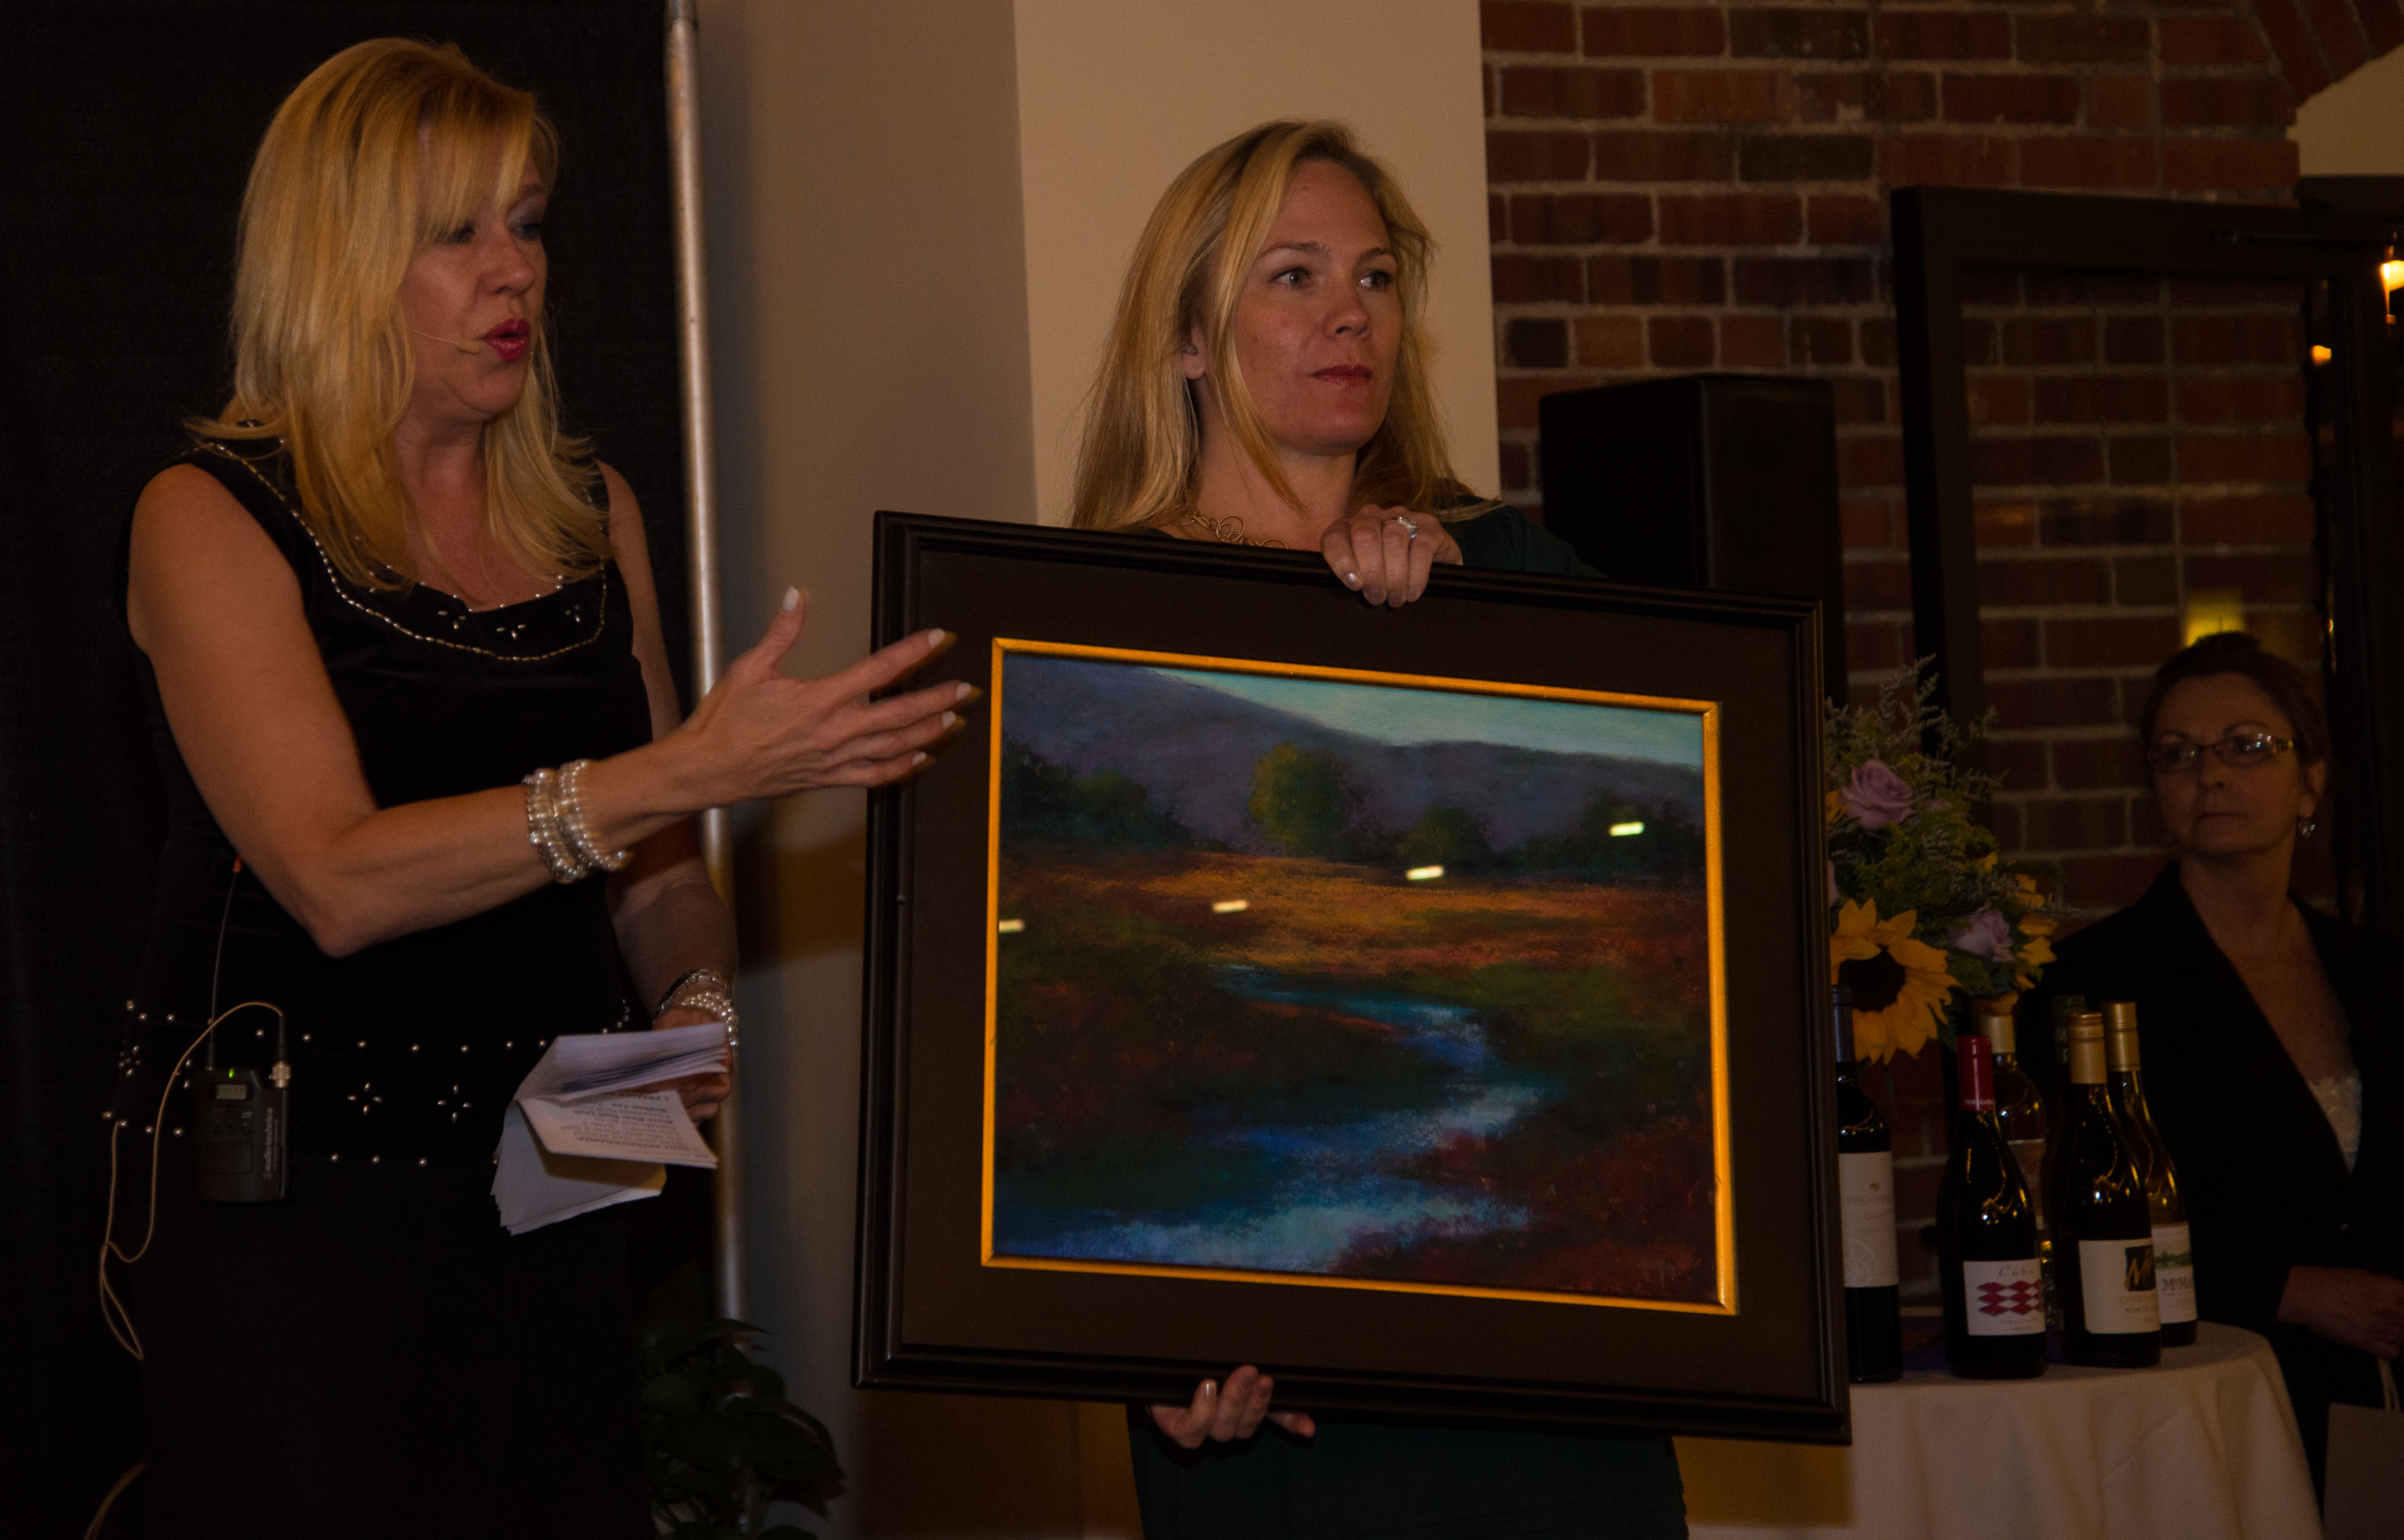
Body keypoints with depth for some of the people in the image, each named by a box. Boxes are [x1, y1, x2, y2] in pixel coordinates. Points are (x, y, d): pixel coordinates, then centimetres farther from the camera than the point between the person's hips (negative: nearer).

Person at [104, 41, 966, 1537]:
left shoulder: (592, 513, 11)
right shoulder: (212, 518, -7)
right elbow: (337, 879, -20)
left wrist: (697, 1012, -7)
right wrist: (698, 767, -27)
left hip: (549, 1194, 5)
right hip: (293, 1213, -5)